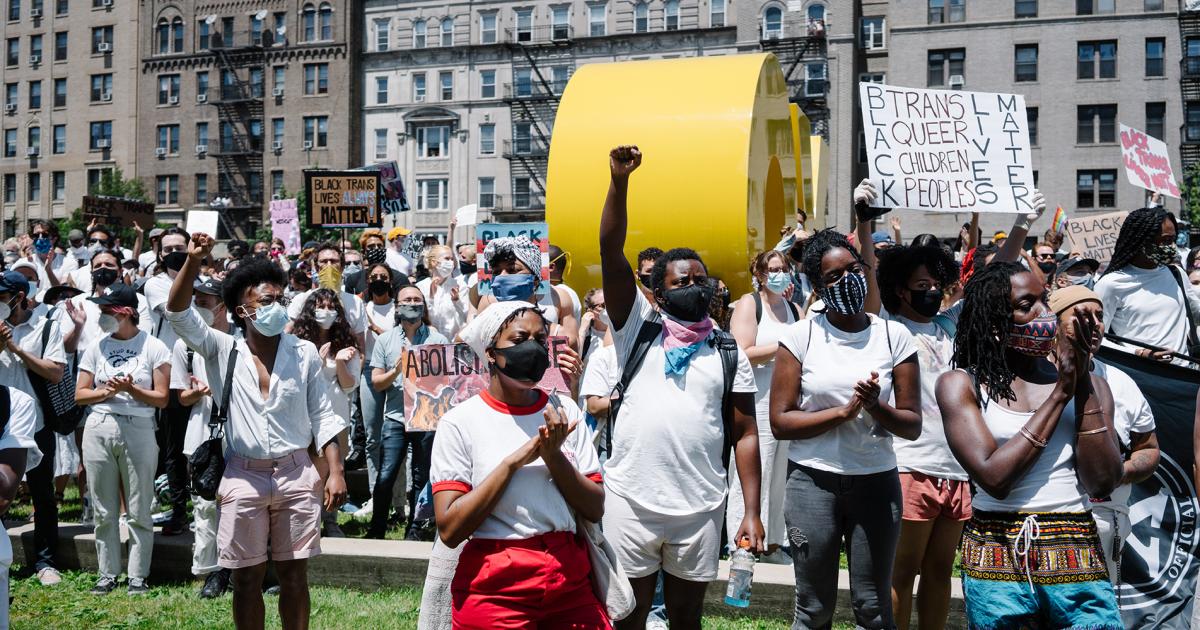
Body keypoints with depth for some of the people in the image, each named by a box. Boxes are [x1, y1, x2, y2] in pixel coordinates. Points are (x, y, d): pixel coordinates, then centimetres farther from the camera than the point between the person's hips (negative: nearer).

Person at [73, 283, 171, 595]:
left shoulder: (153, 347, 0)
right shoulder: (96, 347, 9)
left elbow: (161, 398, -2)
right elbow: (80, 394, 7)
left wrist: (131, 389, -17)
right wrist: (107, 391, -10)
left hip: (138, 431, -3)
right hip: (98, 430, 3)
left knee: (138, 511, 1)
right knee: (104, 511, 7)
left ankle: (138, 576, 8)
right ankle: (108, 574, 17)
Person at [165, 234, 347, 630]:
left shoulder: (304, 353, 3)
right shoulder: (222, 350, 1)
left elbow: (322, 416, 4)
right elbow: (178, 313, -10)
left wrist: (335, 472, -4)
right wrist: (193, 261, -23)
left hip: (296, 474, 0)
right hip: (243, 477, 0)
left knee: (294, 574, 7)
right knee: (247, 578, 7)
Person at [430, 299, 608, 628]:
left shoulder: (564, 412, 4)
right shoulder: (459, 422, -7)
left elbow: (595, 510, 2)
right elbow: (450, 530, -14)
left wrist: (554, 456, -14)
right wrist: (514, 461, -17)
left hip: (570, 580, 4)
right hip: (494, 588, -3)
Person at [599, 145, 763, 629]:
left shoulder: (729, 353, 9)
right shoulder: (638, 328, 5)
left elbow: (745, 434, 6)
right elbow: (611, 253, -6)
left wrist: (752, 511, -2)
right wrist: (620, 181, -17)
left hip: (701, 508, 1)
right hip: (629, 500, -1)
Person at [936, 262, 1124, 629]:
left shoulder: (1088, 385, 6)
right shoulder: (961, 384, -1)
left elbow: (1102, 483, -5)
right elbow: (994, 478, -14)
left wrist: (1083, 384, -9)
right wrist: (1060, 393, -10)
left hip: (1079, 559, 2)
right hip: (996, 558, -2)